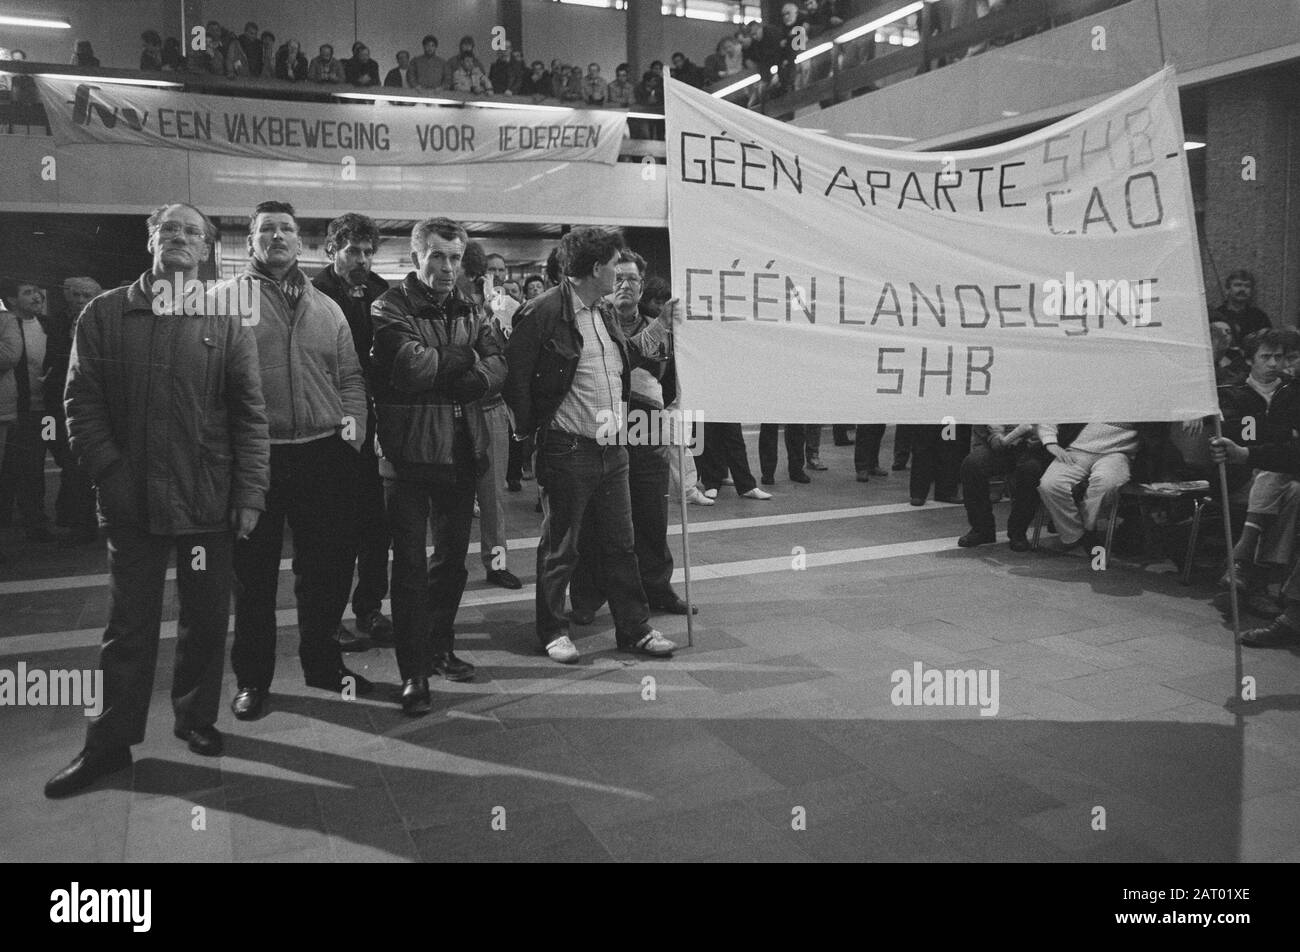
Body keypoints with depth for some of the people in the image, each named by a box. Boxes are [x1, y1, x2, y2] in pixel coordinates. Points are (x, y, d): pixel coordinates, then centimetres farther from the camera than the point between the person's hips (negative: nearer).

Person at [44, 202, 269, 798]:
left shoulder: (226, 322, 2)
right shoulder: (105, 314, 4)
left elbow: (250, 413, -1)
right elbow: (82, 399, 2)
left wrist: (249, 494, -7)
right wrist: (108, 470, -9)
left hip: (209, 500, 0)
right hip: (132, 499, 0)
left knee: (206, 620, 10)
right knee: (129, 626, 7)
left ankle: (196, 717, 30)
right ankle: (110, 743, 20)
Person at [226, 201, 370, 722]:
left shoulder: (326, 308, 14)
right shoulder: (227, 298, 2)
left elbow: (350, 376, 15)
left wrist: (353, 422, 0)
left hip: (325, 454, 4)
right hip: (256, 455, -3)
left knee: (330, 563, 11)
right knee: (253, 571, 7)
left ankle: (322, 660, 30)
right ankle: (252, 677, 22)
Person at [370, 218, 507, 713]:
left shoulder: (469, 311, 12)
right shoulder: (389, 309, -5)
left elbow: (497, 371, -2)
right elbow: (412, 363, -22)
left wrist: (444, 371, -16)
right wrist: (467, 360, -8)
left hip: (462, 450, 6)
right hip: (409, 451, -6)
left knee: (453, 557, 16)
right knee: (410, 564, -1)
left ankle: (439, 648, 33)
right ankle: (414, 672, 6)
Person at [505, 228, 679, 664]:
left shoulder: (606, 313, 13)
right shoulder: (543, 311, -13)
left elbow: (627, 356, 24)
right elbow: (515, 372, -12)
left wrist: (662, 323, 18)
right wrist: (529, 427, -8)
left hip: (612, 449, 7)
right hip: (567, 449, -7)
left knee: (621, 544, 12)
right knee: (559, 547, 7)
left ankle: (635, 628, 22)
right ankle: (552, 630, 22)